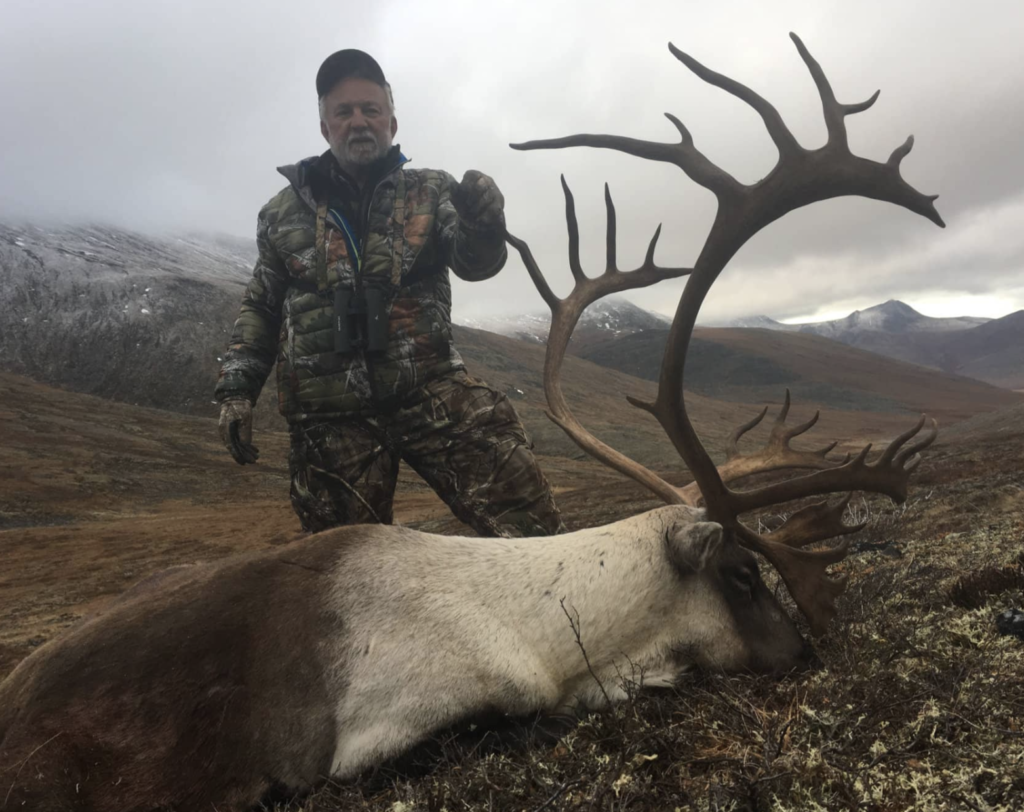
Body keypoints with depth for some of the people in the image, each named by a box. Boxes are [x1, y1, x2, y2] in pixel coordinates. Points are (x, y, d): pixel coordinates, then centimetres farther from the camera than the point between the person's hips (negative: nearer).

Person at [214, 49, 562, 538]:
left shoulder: (429, 194, 7)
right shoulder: (286, 211, 11)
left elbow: (475, 263, -7)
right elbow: (259, 308, 19)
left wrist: (483, 223, -29)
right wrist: (237, 388, 10)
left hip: (430, 389, -1)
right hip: (331, 416, 2)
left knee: (516, 492, -19)